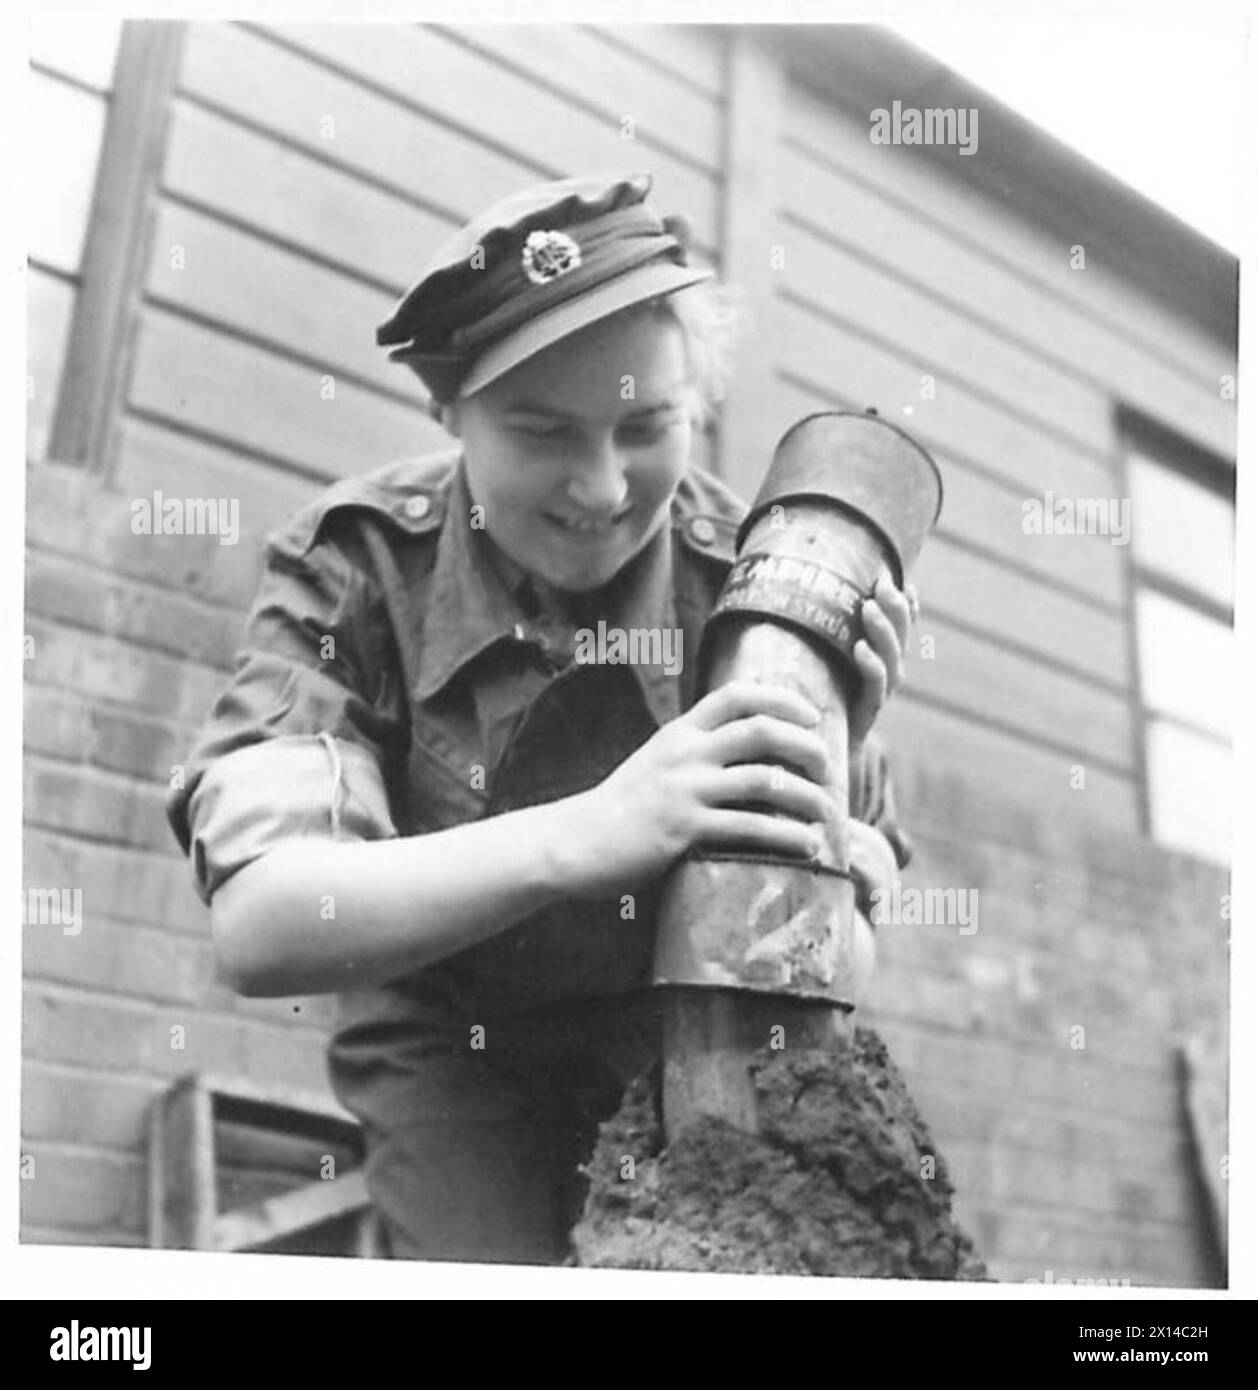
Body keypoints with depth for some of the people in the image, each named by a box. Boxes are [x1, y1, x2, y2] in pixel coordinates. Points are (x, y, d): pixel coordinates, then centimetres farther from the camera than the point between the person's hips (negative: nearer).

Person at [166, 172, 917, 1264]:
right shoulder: (354, 567, -20)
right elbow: (256, 926, -32)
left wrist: (833, 767, -31)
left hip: (686, 1039, 2)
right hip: (451, 1046, -2)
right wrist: (581, 835, -45)